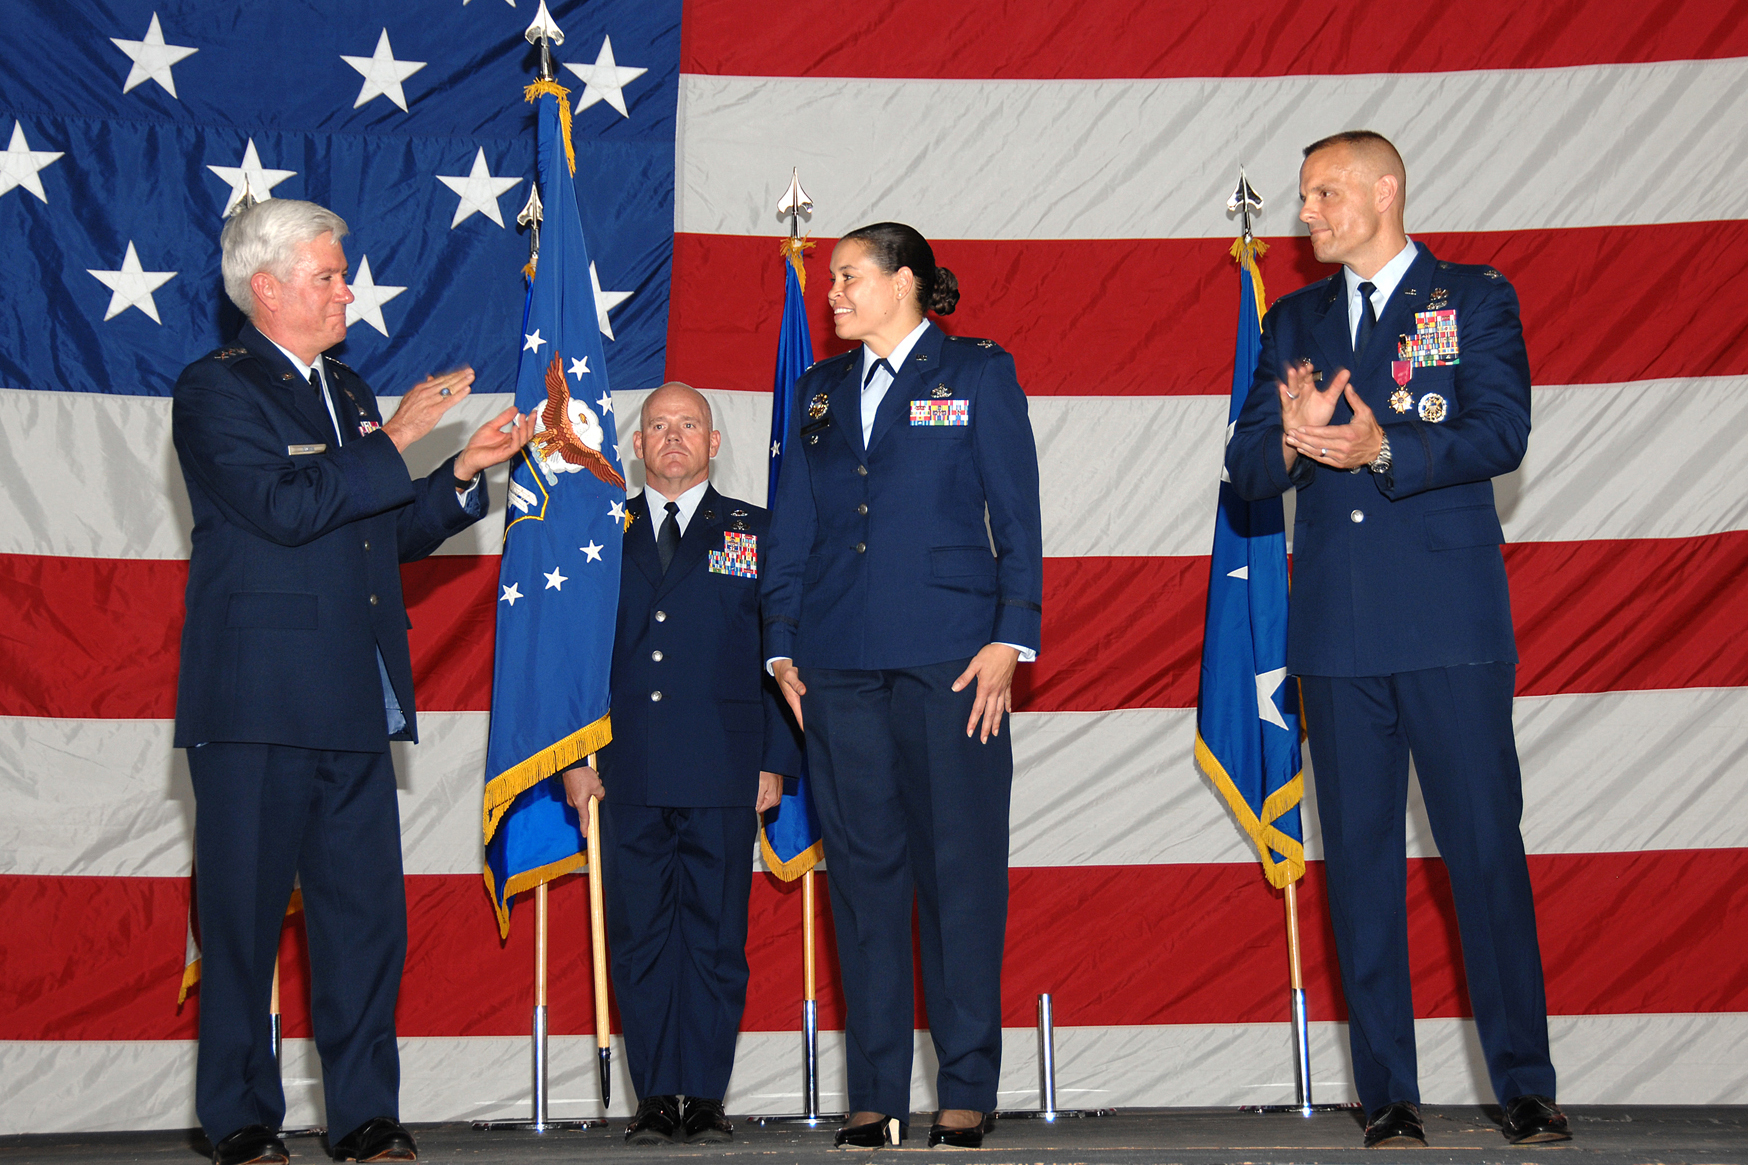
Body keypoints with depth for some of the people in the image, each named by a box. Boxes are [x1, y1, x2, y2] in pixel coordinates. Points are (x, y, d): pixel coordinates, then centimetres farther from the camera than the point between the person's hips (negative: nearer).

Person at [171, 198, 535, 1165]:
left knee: (366, 914, 4)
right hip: (257, 703, -6)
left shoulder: (348, 393, 20)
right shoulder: (215, 389, -2)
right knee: (244, 917, 1)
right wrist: (395, 441, -14)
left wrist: (465, 474, 7)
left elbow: (394, 535, 21)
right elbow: (283, 507, -17)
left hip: (356, 704, 7)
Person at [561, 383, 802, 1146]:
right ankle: (656, 1098, 11)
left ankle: (706, 1097, 9)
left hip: (723, 775, -1)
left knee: (716, 935, 1)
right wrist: (575, 755, 2)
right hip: (627, 774, 2)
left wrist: (775, 761, -1)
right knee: (638, 936, 3)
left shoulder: (755, 534, 9)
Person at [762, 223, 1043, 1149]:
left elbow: (1016, 512, 1)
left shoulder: (977, 373, 6)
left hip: (948, 654, -4)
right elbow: (793, 524, 17)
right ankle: (875, 1093, 11)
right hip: (840, 662, 4)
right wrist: (780, 644, 9)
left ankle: (967, 1089, 7)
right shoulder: (820, 389, 18)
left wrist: (1009, 637, -8)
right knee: (862, 868, 4)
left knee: (960, 866, -2)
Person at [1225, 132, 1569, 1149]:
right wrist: (1291, 442, -14)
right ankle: (1389, 1094, 12)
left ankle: (1527, 1087, 9)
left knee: (1487, 848, -3)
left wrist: (1382, 448, -23)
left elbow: (1502, 434, -8)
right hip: (1337, 627, 3)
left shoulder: (1477, 300, 6)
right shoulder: (1294, 322, 16)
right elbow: (1246, 466, 9)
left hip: (1451, 620, -3)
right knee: (1361, 861, 5)